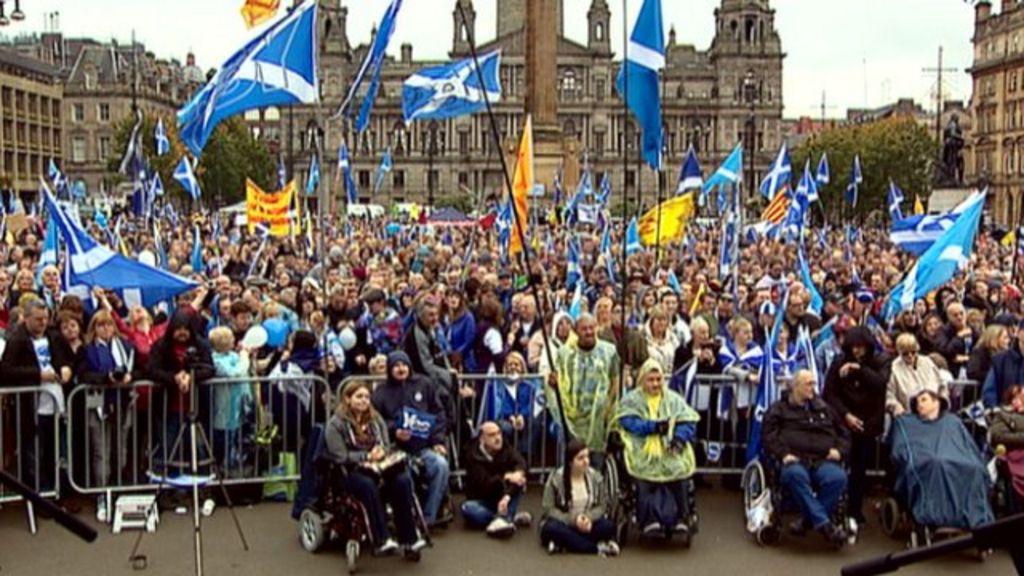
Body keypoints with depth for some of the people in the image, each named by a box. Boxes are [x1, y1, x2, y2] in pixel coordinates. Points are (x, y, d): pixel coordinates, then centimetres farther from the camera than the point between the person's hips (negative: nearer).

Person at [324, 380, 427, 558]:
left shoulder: (376, 420, 16)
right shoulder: (336, 424, -1)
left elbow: (387, 447, 15)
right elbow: (340, 457, -9)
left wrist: (381, 452, -9)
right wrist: (368, 456, -15)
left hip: (378, 467, 4)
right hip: (350, 472, -4)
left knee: (402, 480, -27)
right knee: (368, 485, -39)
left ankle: (409, 539, -27)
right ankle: (382, 540, -40)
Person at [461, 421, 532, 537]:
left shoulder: (506, 449, -6)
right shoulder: (473, 456, -13)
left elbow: (520, 464, -27)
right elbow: (485, 484, -23)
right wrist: (505, 477, -36)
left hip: (503, 498, 2)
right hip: (482, 501, -2)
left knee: (518, 479, -25)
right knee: (467, 508, -34)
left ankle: (502, 518, -40)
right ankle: (512, 517, -31)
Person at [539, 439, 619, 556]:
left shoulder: (596, 477, -2)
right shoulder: (556, 478, -11)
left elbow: (602, 505, 0)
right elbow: (549, 508, -12)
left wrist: (589, 518, -22)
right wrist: (573, 520, -24)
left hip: (586, 525, 3)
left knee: (609, 526, -26)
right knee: (552, 528, -36)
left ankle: (562, 544, -27)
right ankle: (597, 547, -33)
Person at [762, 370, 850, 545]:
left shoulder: (824, 409, 29)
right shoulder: (779, 409, 18)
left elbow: (843, 434, 29)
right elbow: (768, 436, 5)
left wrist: (839, 450, 7)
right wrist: (783, 454, -12)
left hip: (823, 461, 3)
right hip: (794, 460, -3)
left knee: (837, 478, -33)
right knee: (795, 475, -40)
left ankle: (808, 521, -23)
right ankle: (823, 524, -39)